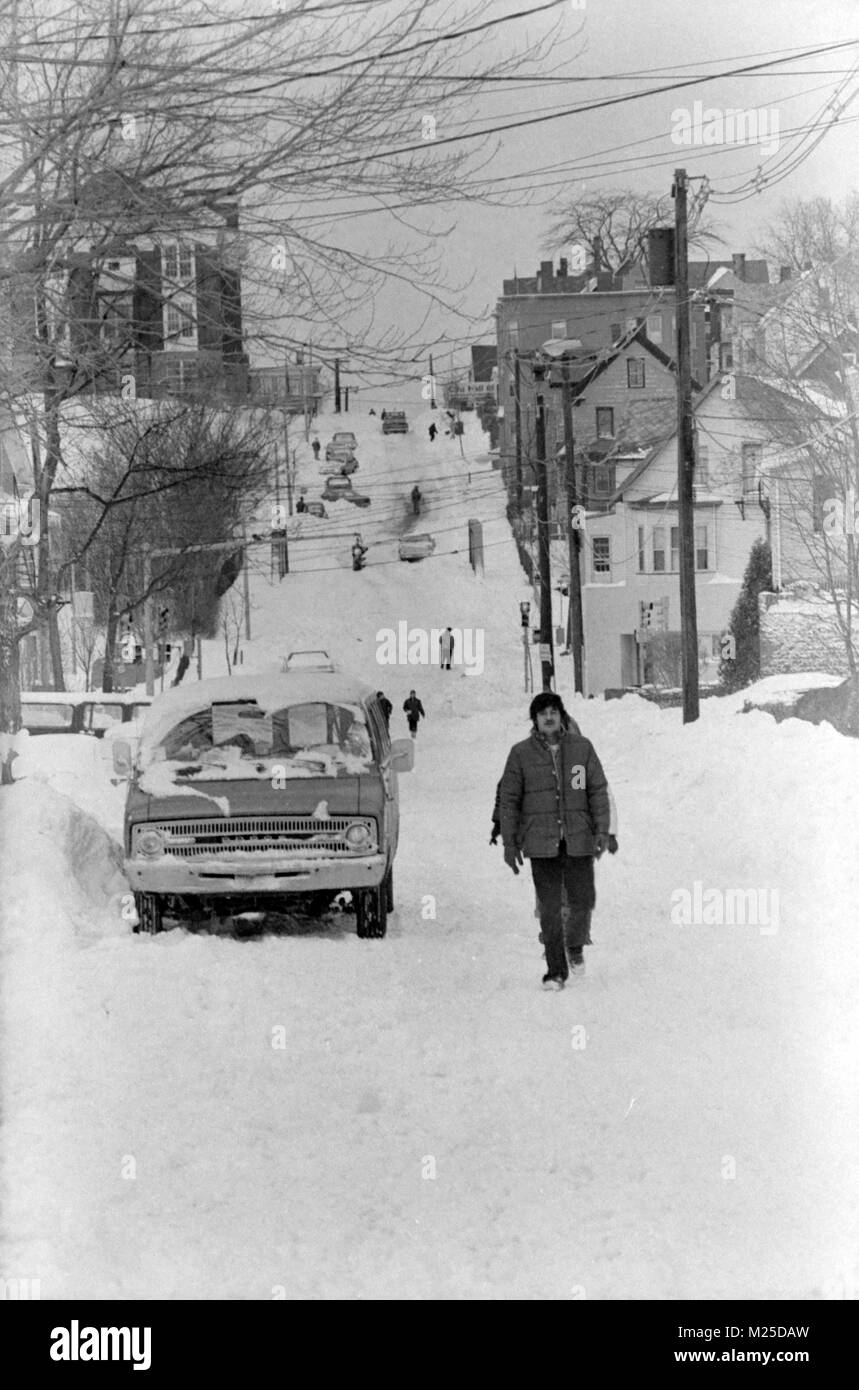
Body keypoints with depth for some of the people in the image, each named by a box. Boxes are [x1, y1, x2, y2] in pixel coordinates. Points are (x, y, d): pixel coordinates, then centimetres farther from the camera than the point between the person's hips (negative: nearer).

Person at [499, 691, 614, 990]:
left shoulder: (582, 747, 3)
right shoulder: (521, 753, 1)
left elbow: (598, 790, 7)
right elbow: (508, 800, 5)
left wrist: (602, 831, -1)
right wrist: (509, 842, 2)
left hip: (578, 840, 1)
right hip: (541, 842, -1)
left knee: (582, 902, 2)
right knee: (549, 908, -2)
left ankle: (575, 947, 32)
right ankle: (556, 970, 7)